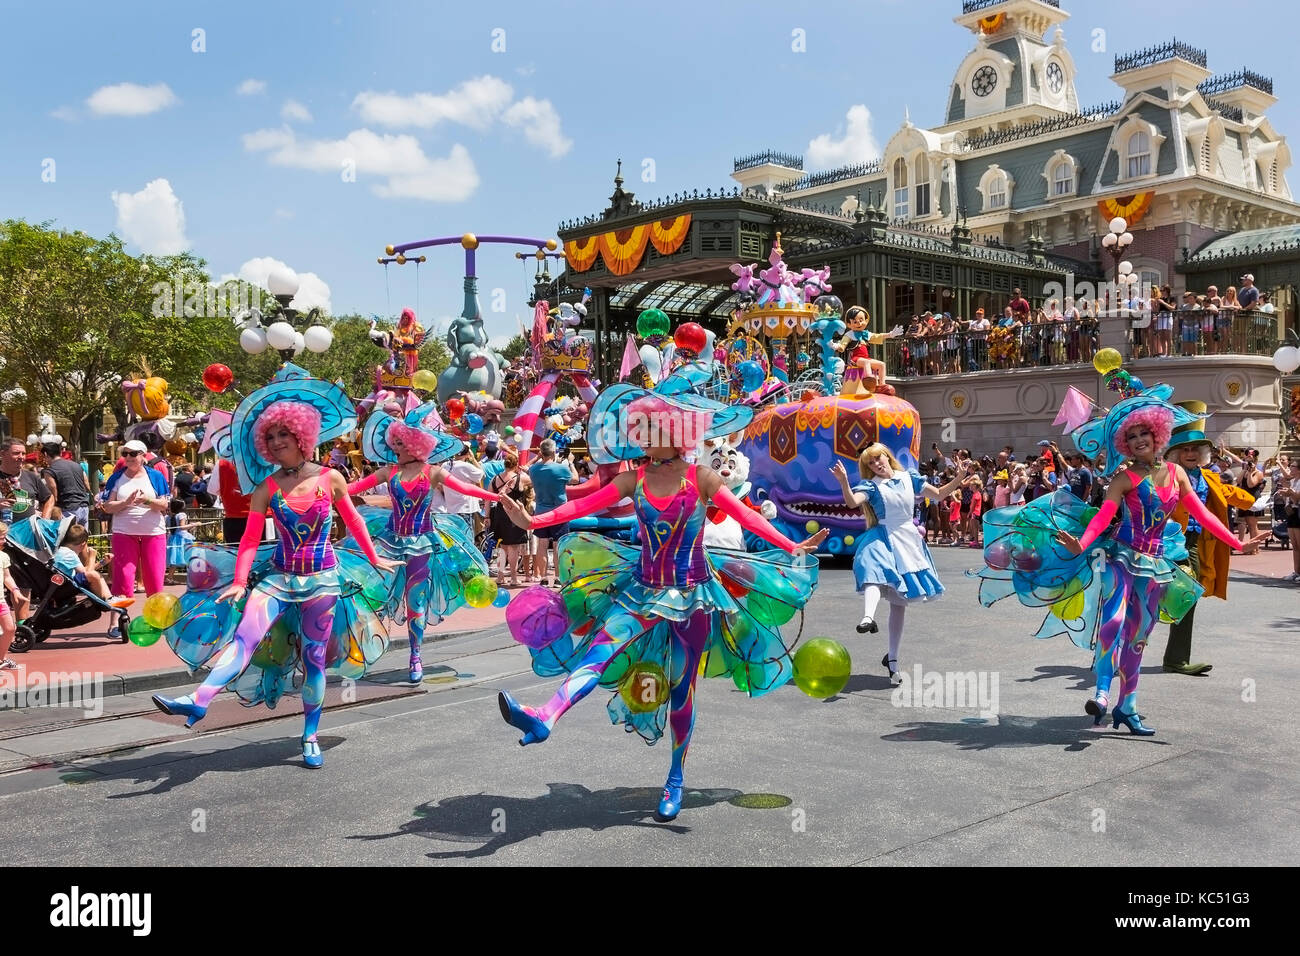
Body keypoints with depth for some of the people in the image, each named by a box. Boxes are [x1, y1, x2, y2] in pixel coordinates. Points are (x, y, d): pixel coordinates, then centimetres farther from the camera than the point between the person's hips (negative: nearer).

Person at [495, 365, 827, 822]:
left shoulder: (701, 478, -6)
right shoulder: (635, 479, 0)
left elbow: (745, 516, -4)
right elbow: (585, 504, -4)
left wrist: (792, 547, -10)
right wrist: (533, 520, -13)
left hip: (693, 596, -2)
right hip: (643, 591, 2)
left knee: (681, 690, 6)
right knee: (598, 653, -21)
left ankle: (676, 779, 20)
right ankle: (544, 719, -39)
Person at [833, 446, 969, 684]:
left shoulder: (908, 478, 9)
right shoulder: (870, 485, -2)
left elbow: (939, 494, 16)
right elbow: (853, 502, -22)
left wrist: (958, 479, 3)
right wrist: (843, 482, -38)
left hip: (908, 538, 4)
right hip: (882, 538, -4)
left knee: (899, 603, 8)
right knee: (875, 568, -40)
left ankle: (892, 658, 20)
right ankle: (868, 617, -66)